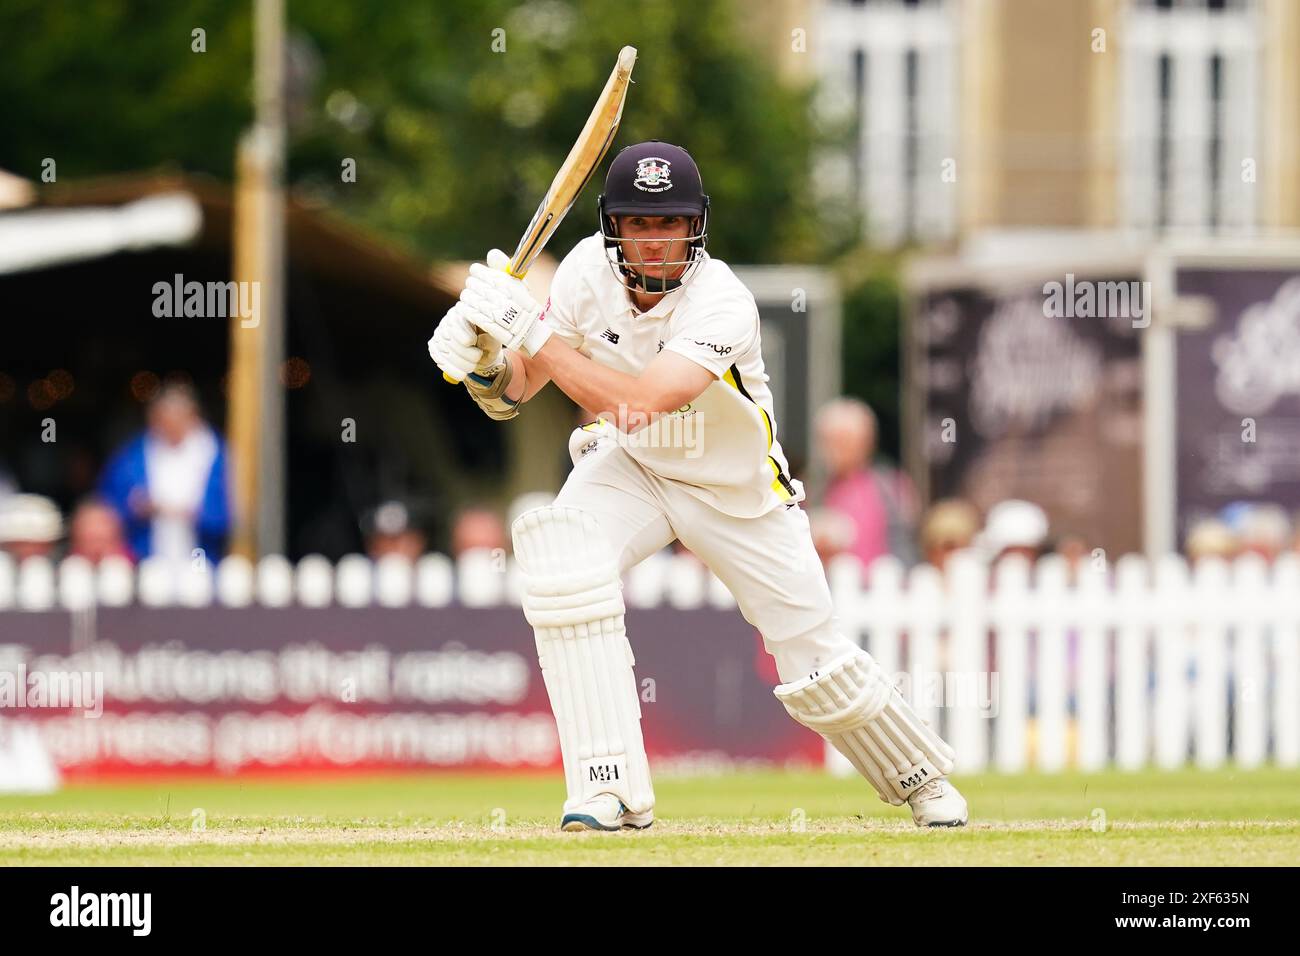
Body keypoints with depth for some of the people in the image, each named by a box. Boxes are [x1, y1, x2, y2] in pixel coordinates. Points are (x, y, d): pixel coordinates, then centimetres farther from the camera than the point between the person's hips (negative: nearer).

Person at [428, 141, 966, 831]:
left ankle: (920, 776, 36)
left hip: (741, 492, -3)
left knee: (818, 666, 2)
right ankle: (611, 792, -24)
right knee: (557, 549, -29)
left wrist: (533, 328, -45)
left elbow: (639, 403, -44)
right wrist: (484, 360, -33)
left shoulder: (722, 302, -31)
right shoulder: (589, 270, -17)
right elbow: (514, 391, -10)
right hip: (629, 468, 3)